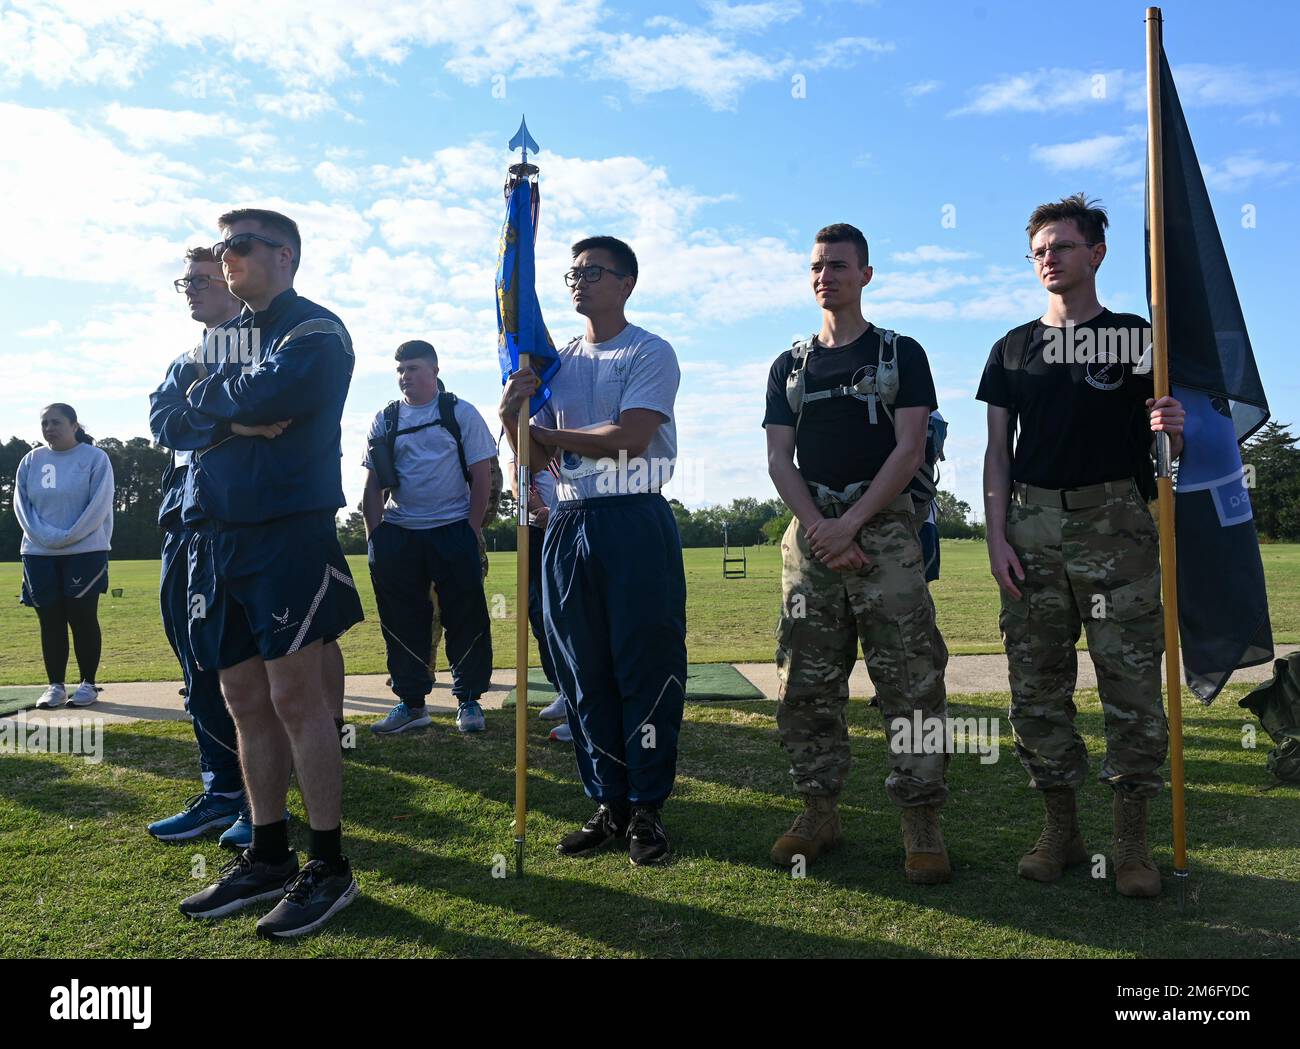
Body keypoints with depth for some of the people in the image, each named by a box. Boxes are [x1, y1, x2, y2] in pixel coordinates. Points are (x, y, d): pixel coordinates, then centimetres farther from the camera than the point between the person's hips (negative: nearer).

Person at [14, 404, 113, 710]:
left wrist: (65, 537, -15)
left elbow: (99, 506, -10)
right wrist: (44, 536, -12)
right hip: (39, 555, 4)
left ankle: (88, 683, 9)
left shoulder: (95, 458, -4)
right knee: (50, 621, 6)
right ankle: (55, 685, 14)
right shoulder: (31, 461, 8)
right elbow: (21, 503, 4)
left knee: (83, 618, 0)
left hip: (85, 553, -4)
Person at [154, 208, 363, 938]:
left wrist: (204, 403, -2)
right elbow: (167, 425, 10)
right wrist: (239, 411, -9)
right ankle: (268, 858, 22)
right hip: (216, 534, 7)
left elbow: (273, 393, -21)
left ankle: (331, 868, 5)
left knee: (294, 697, -7)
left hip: (288, 533, -7)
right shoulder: (218, 338, 21)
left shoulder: (315, 331, -2)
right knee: (246, 702, 10)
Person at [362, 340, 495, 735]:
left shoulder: (461, 413, 1)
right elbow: (373, 485, 11)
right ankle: (411, 702, 17)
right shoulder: (385, 420, 9)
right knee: (402, 622, 6)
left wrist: (472, 531, -7)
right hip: (397, 534, 3)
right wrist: (374, 537, 2)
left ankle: (468, 700, 12)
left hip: (453, 530, -3)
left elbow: (481, 476, -1)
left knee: (466, 619, 0)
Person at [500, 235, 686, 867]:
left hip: (636, 524, -6)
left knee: (646, 667, -3)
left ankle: (646, 808, 9)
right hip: (569, 524, 6)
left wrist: (547, 431, -6)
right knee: (584, 673, 8)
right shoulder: (556, 363, 18)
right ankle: (609, 804, 19)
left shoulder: (650, 353, 1)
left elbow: (630, 436, -14)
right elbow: (537, 460, 16)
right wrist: (512, 417, -4)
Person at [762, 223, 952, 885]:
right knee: (806, 684, 4)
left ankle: (921, 822, 3)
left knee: (910, 680, -6)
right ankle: (819, 811, 15)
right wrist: (822, 530, -8)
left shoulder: (901, 354, 9)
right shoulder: (789, 367, 17)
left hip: (883, 528, -3)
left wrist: (850, 524, -11)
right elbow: (779, 460, 8)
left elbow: (910, 450, -2)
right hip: (811, 532, 3)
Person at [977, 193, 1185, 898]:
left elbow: (1169, 439, 7)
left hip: (1114, 522, -2)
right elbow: (997, 452, 11)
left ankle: (1132, 841, 9)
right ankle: (1060, 829, 16)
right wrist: (997, 537, 0)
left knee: (1131, 679, -3)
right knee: (1037, 683, 3)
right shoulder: (1013, 349, 14)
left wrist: (1178, 429, -18)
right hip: (1032, 527, 3)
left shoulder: (1137, 338, 8)